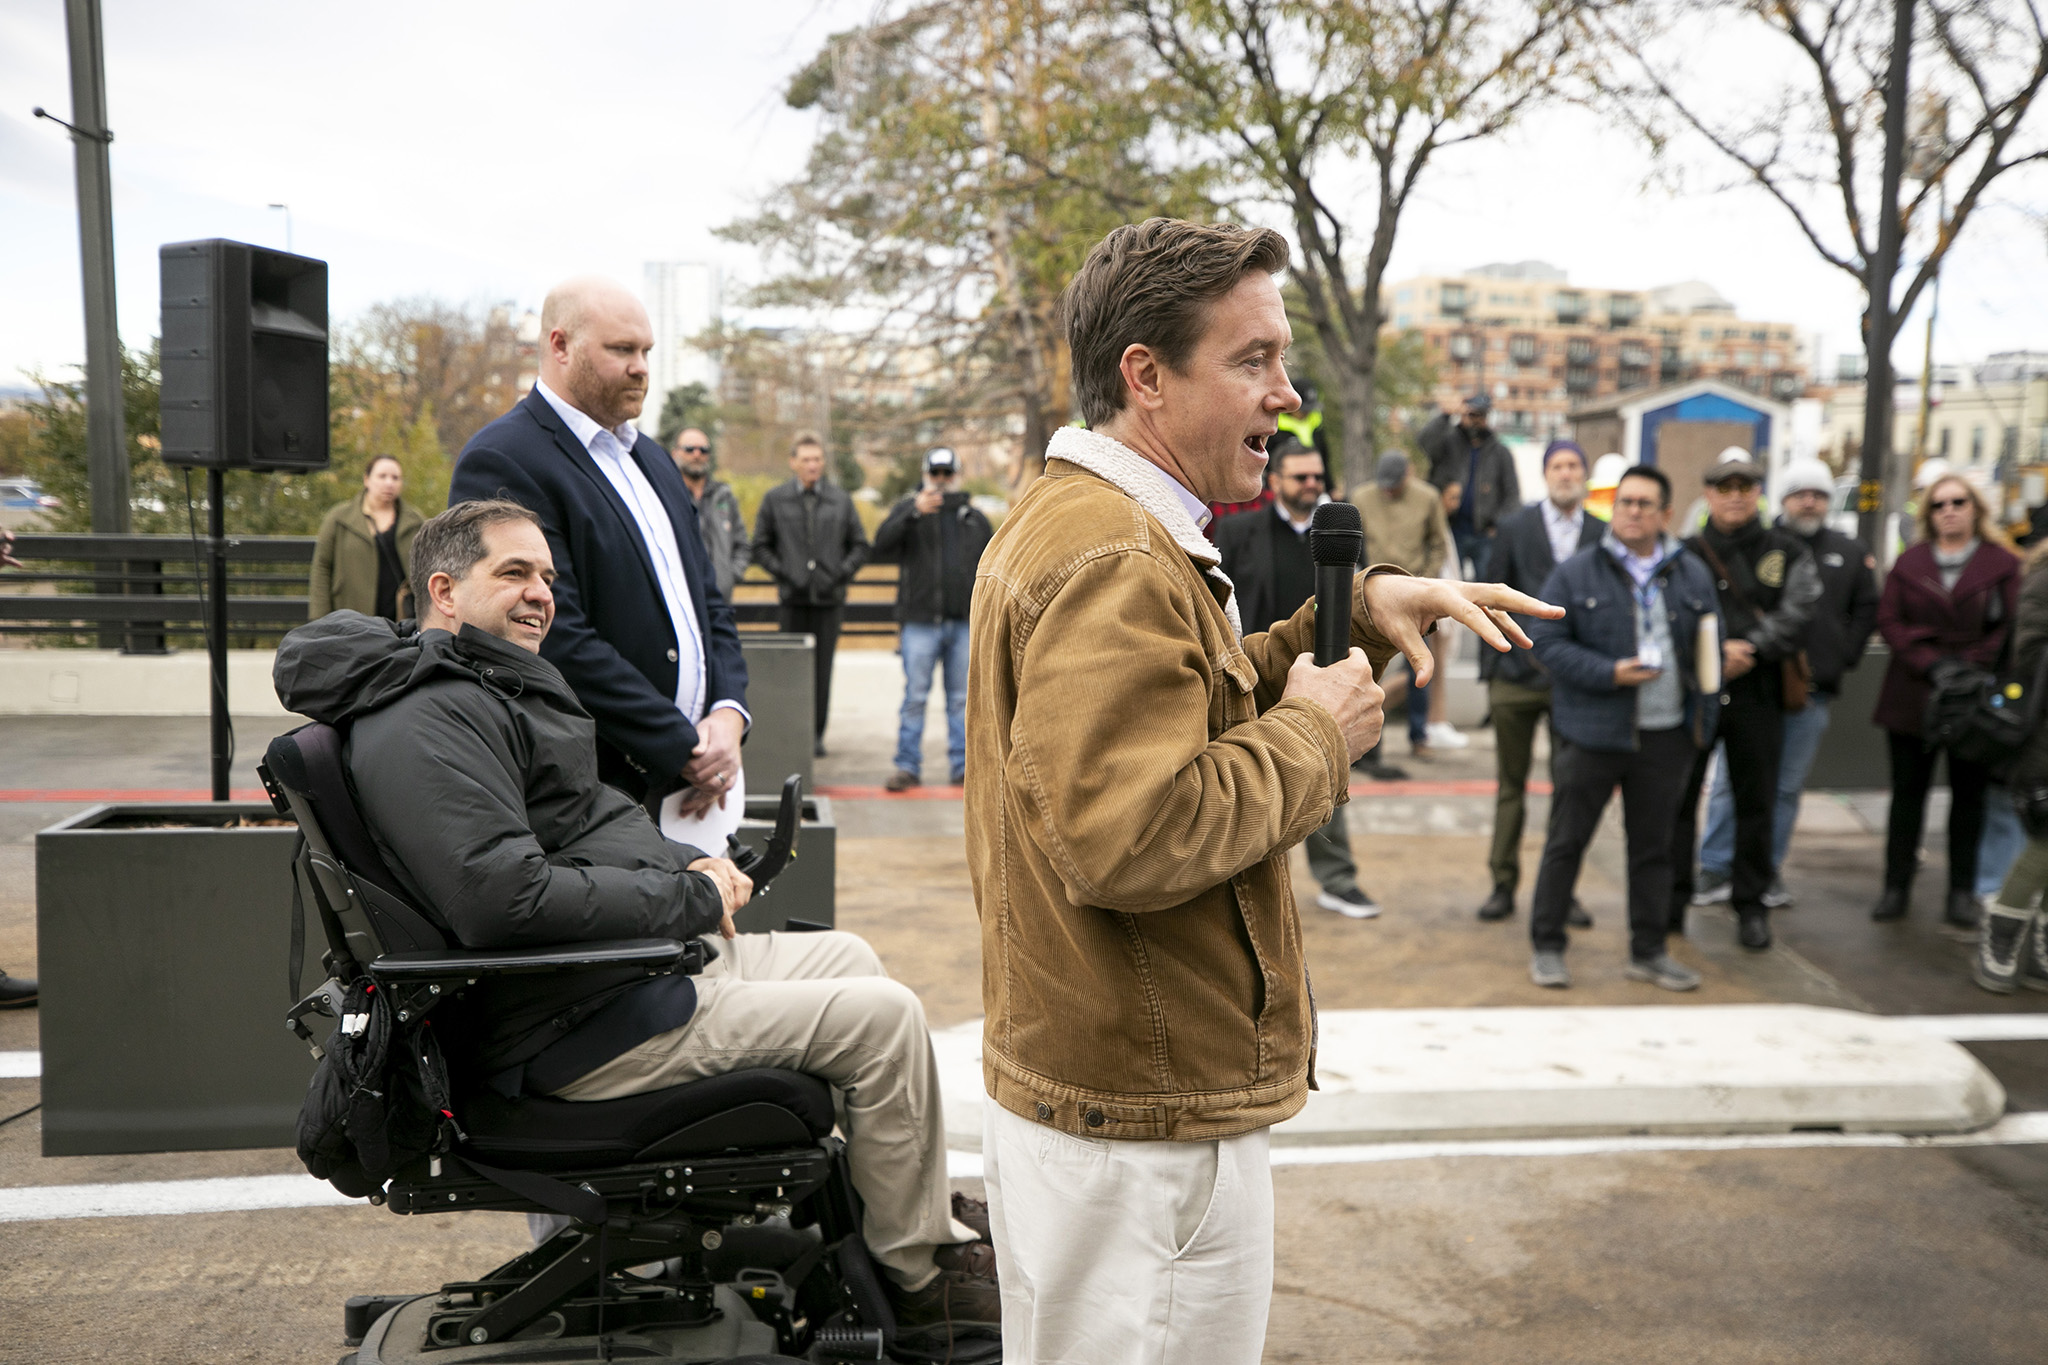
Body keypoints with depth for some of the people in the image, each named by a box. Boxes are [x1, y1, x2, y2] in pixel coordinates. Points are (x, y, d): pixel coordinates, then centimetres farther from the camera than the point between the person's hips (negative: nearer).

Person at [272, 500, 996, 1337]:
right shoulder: (423, 721, -18)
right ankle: (916, 1277, 8)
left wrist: (690, 864, 7)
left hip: (646, 956, 11)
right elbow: (505, 899, -30)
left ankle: (932, 1224, 25)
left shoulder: (500, 685, 17)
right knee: (886, 1017, -11)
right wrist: (690, 901, -20)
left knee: (851, 960, 18)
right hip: (573, 1026, -11)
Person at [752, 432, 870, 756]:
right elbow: (760, 545, 10)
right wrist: (782, 573, -3)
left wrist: (841, 574, 0)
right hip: (793, 599, -1)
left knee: (823, 669, 0)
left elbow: (860, 545, 13)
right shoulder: (775, 499, 6)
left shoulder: (841, 500, 9)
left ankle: (816, 734, 7)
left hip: (829, 599, 1)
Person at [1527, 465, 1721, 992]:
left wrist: (1704, 720, 6)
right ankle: (1546, 946, 15)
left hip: (1666, 736, 3)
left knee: (1653, 845, 13)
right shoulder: (1577, 573, -3)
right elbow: (1547, 642, -7)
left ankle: (1649, 951, 25)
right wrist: (1609, 673, -18)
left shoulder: (1692, 575, 8)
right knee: (1566, 842, 3)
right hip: (1593, 732, -3)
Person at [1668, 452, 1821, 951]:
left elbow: (1796, 611, -7)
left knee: (1755, 802, 8)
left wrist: (1746, 652, -17)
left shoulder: (1787, 553, 5)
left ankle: (1751, 905, 20)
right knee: (1678, 798, 3)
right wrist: (1713, 654, -18)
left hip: (1757, 695, 0)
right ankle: (1672, 901, 15)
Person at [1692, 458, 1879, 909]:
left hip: (1813, 690, 4)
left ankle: (1768, 870, 19)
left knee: (1787, 786, 9)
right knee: (1732, 779, -1)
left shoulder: (1848, 554, 12)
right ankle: (1715, 869, 6)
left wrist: (1843, 656, 9)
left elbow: (1866, 610, 20)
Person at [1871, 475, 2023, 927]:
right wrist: (1931, 665, -11)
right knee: (1908, 791, 5)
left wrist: (1970, 669, -15)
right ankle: (1897, 886, 11)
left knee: (1969, 794, 5)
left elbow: (2009, 627, -3)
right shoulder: (1910, 560, 8)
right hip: (1913, 696, 1)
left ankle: (1962, 892, 11)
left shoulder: (2003, 563, 2)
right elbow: (1888, 619, 0)